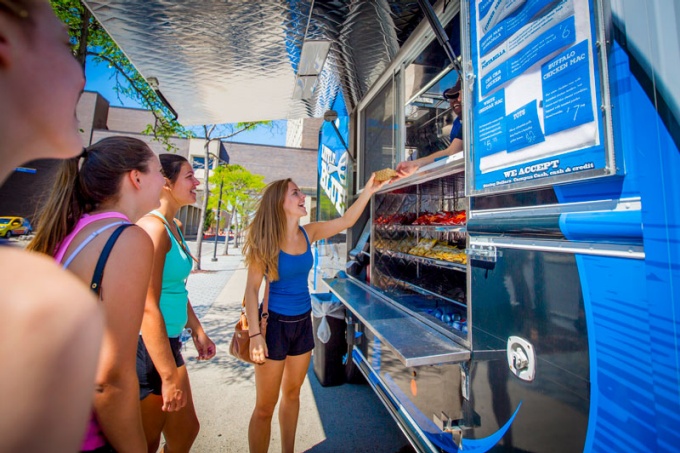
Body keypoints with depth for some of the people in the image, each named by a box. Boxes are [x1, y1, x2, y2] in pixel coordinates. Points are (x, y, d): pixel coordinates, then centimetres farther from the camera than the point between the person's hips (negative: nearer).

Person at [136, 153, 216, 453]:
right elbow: (148, 308, -25)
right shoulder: (153, 227, -20)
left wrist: (198, 331, 21)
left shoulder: (174, 228, 9)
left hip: (168, 343, 9)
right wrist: (169, 377, -20)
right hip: (147, 350, -9)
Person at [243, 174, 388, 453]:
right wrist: (255, 334, -18)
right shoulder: (265, 241, -17)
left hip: (303, 322, 5)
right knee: (265, 406, 10)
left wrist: (368, 191, -12)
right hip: (275, 324, -5)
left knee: (292, 393, 23)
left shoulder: (308, 233, -4)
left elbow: (346, 221, -3)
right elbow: (252, 288, -14)